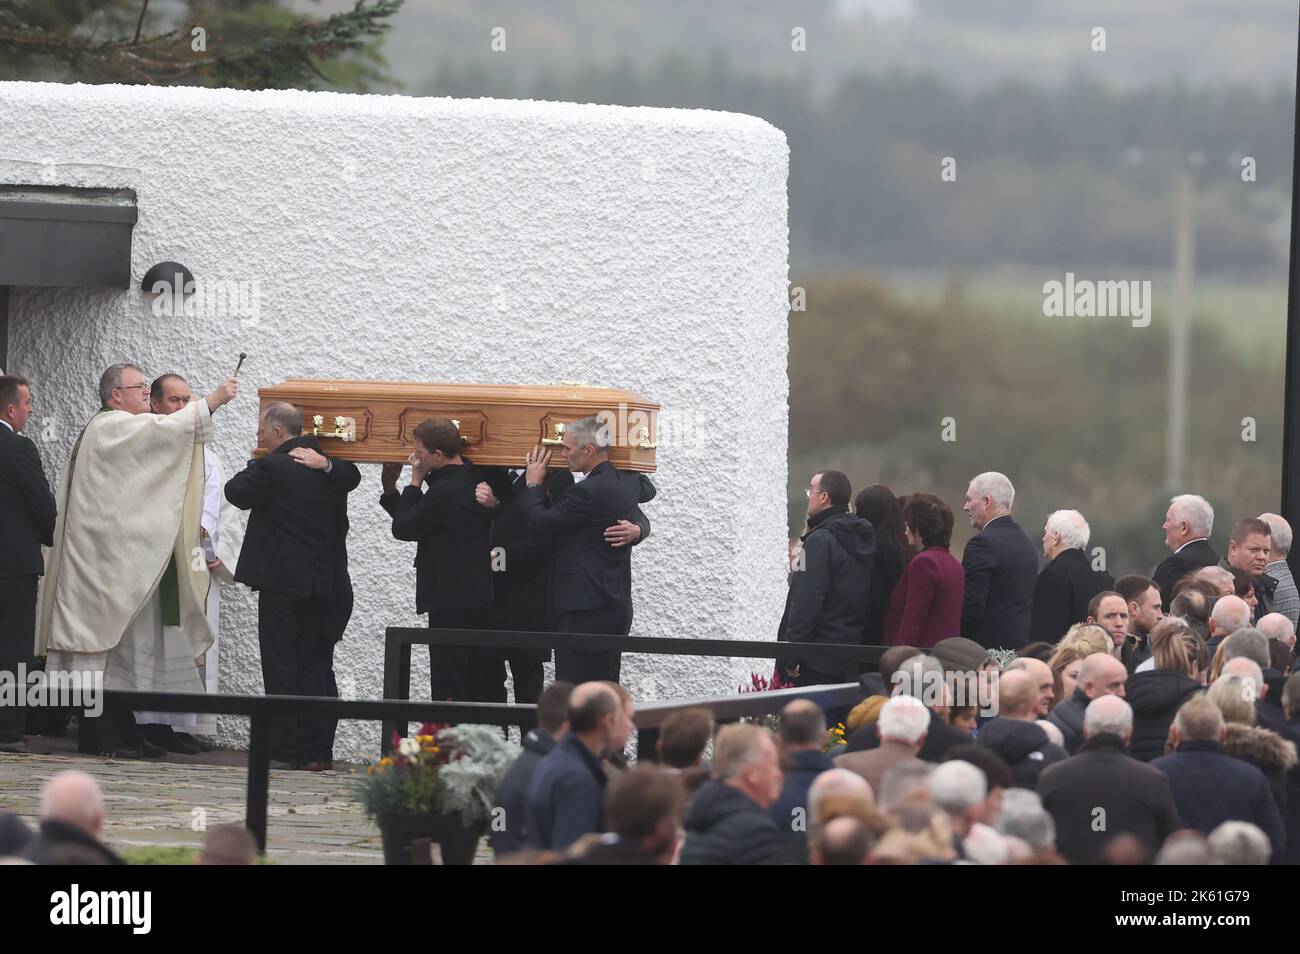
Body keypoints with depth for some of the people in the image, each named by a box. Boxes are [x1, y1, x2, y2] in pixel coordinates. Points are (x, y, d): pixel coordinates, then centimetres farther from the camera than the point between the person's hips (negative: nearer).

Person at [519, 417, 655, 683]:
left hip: (584, 612, -10)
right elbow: (647, 491, 33)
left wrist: (533, 484, 4)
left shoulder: (588, 491, -17)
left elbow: (540, 524, -11)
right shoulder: (627, 484, 9)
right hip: (618, 606, 10)